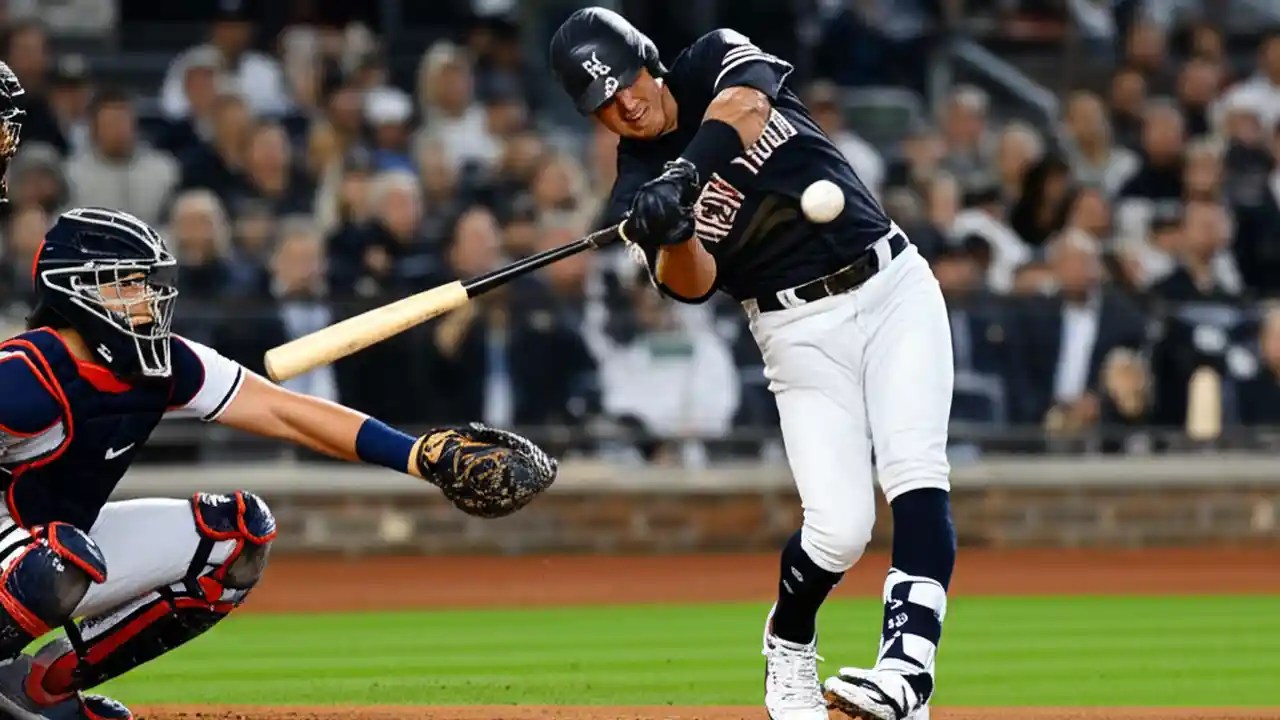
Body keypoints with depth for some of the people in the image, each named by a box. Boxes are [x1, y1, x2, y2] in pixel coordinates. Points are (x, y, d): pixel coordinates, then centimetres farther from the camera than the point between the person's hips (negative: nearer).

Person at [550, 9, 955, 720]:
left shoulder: (715, 58, 1)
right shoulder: (635, 194, -2)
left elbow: (746, 105, -23)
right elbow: (691, 285, -18)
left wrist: (688, 169, -39)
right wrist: (672, 232, -39)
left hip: (892, 283, 0)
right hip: (802, 332, 0)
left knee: (914, 469, -21)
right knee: (838, 528, -12)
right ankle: (788, 649, 18)